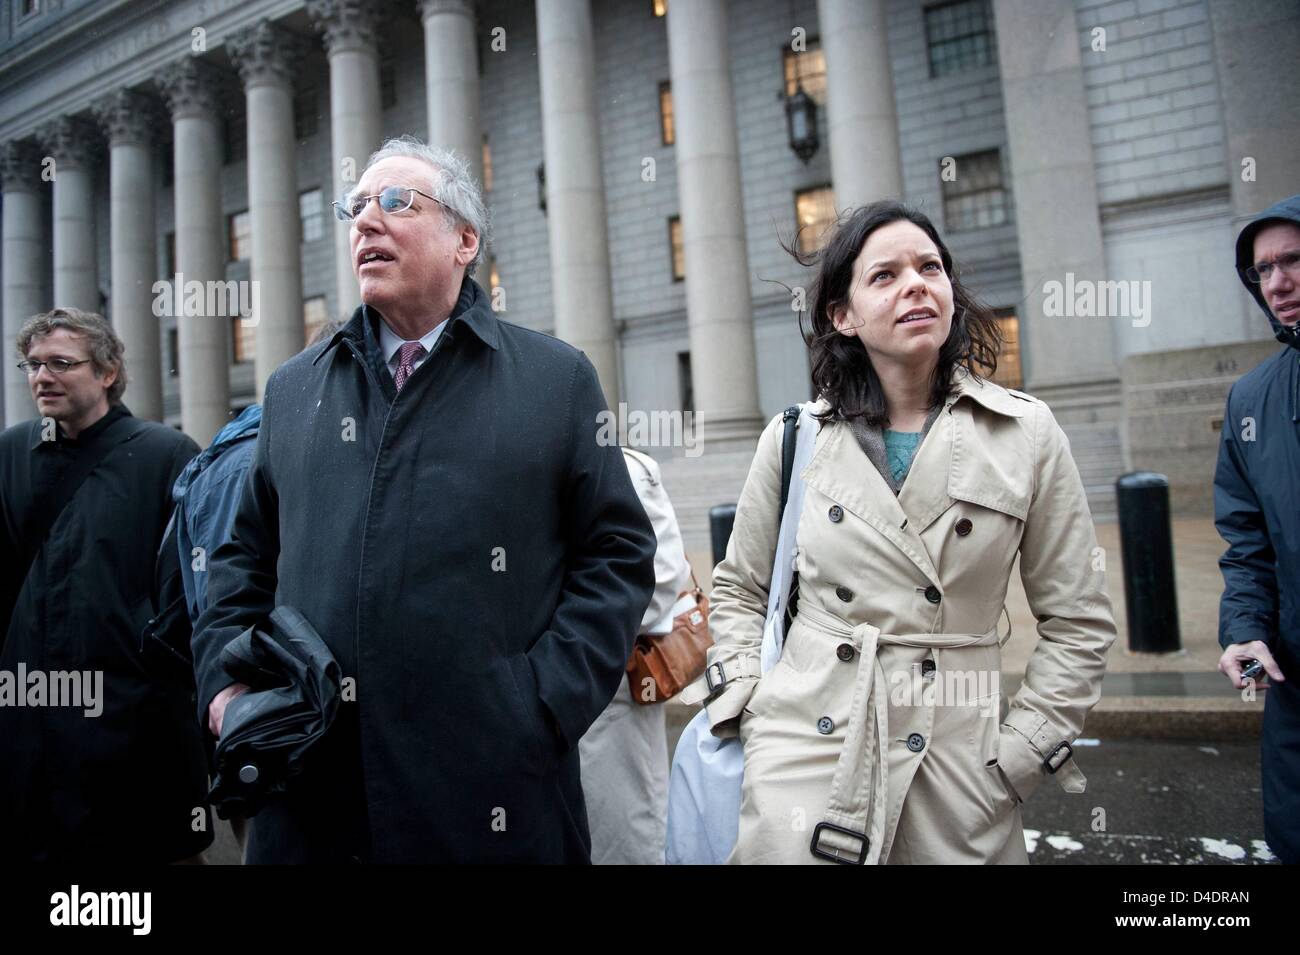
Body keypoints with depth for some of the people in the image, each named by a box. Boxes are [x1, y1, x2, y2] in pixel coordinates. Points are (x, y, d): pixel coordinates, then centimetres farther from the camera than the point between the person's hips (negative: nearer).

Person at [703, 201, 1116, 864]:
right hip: (805, 745, 0)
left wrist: (1018, 752, -2)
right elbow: (738, 590, 11)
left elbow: (1079, 621, 3)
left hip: (957, 761, 1)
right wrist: (752, 706, 0)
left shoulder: (1027, 434, -3)